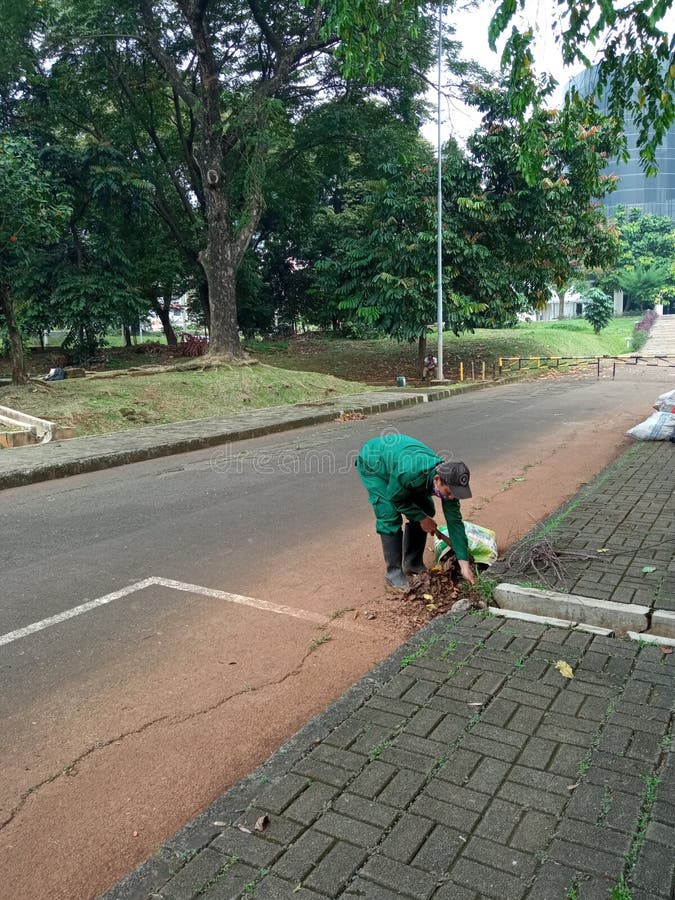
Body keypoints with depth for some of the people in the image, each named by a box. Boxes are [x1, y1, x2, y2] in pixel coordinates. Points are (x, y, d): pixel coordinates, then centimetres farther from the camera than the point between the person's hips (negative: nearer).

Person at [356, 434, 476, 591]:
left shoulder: (448, 480, -24)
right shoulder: (411, 472, -44)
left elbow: (455, 521, -17)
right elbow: (395, 498, -23)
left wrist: (465, 565, -17)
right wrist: (421, 518, -15)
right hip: (372, 463, -6)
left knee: (426, 510, 0)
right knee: (390, 517, -17)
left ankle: (413, 564, 15)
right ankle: (394, 573, -4)